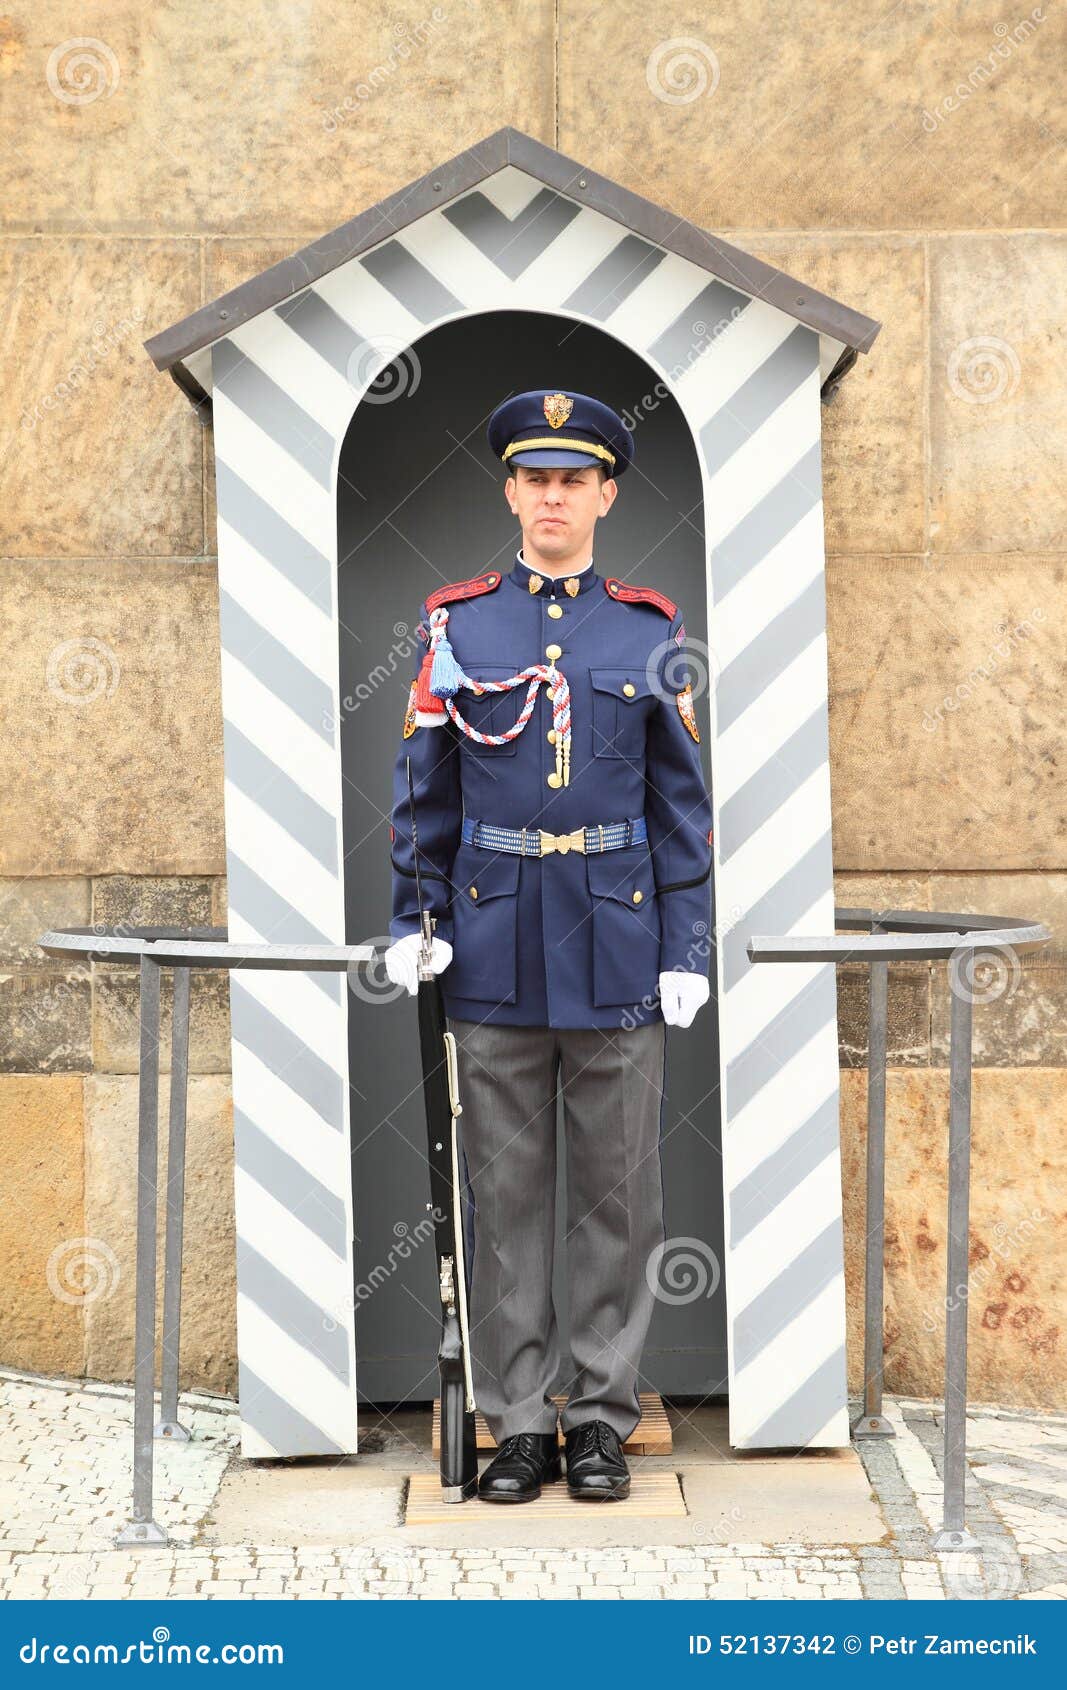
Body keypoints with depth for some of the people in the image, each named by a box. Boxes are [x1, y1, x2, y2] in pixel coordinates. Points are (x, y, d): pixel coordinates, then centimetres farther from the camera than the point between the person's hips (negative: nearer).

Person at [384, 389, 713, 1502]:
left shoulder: (650, 630, 4)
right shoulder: (457, 623, 5)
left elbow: (682, 804, 4)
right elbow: (423, 789, 7)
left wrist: (686, 949, -1)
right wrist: (411, 919, -1)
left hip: (618, 945, 0)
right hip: (494, 949, 0)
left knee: (617, 1190, 5)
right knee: (505, 1191, 5)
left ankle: (601, 1418, 16)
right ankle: (519, 1421, 15)